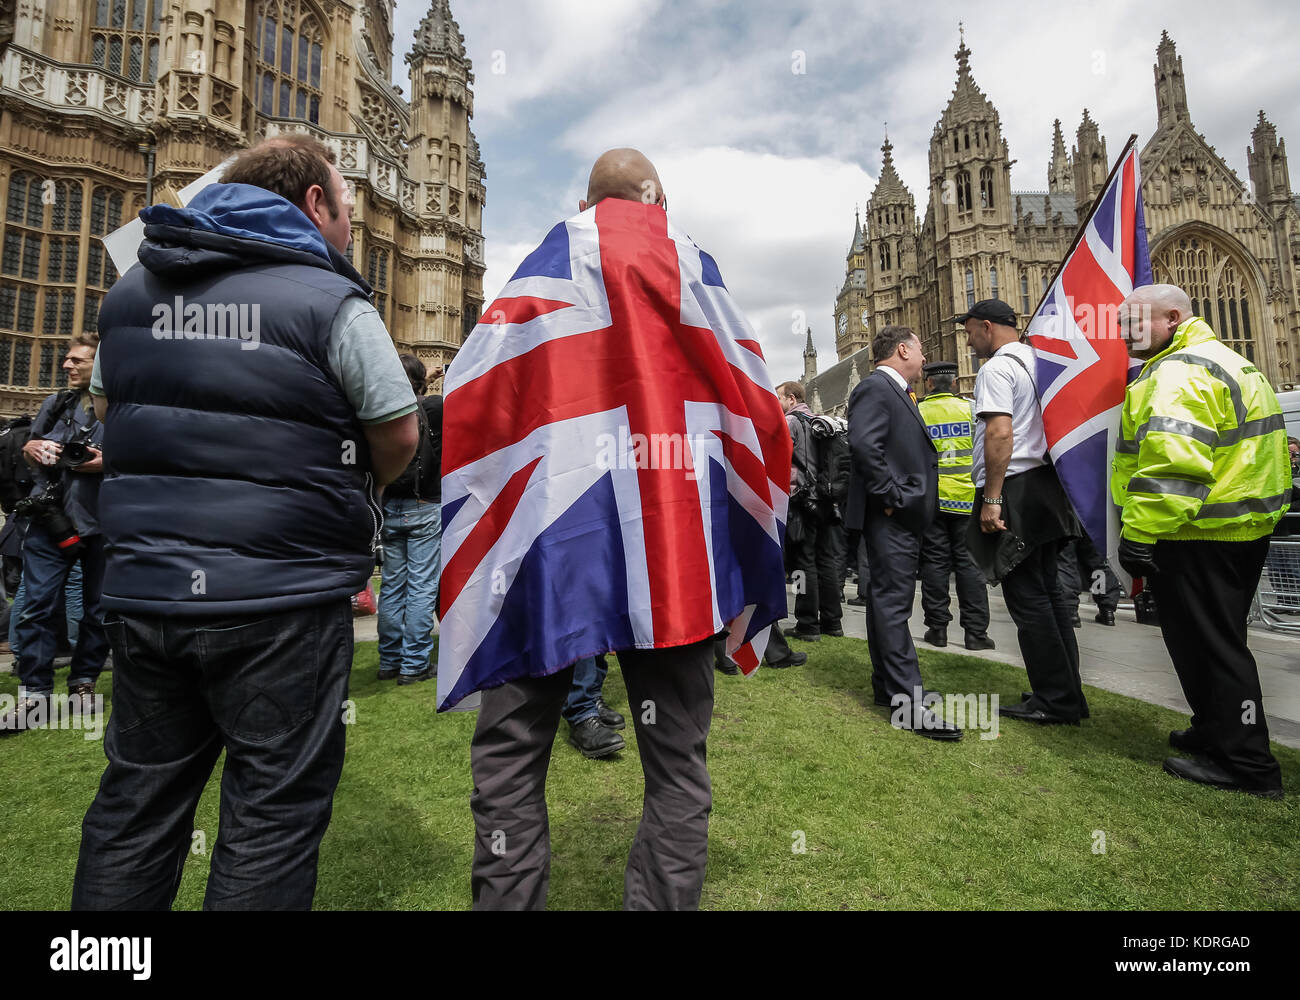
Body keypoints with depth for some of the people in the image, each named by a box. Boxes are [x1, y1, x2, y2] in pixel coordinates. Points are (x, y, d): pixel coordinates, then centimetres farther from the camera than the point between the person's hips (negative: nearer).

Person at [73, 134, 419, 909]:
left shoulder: (133, 287, 11)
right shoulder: (330, 301, -8)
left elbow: (107, 406, 21)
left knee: (138, 799, 21)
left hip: (146, 585, 7)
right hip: (281, 594, -6)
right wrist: (346, 495, 11)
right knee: (276, 809, 9)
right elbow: (400, 437, -7)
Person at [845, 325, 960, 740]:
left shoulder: (898, 391, 22)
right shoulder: (874, 388, -10)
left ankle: (887, 687, 24)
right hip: (891, 516, -11)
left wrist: (910, 502, 14)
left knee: (889, 600, 14)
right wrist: (891, 498, -20)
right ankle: (908, 702, -4)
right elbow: (864, 445, -24)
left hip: (904, 516, 11)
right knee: (893, 604, -8)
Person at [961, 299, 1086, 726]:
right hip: (1046, 484, 10)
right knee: (1048, 590, 14)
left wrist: (992, 498, -21)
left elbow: (1000, 433, -21)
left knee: (1027, 597, -3)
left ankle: (1055, 701, 5)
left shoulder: (996, 368, -10)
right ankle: (1068, 692, 23)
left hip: (1015, 489, -10)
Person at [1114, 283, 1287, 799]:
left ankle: (1243, 763, 11)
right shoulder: (1226, 360, 19)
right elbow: (1242, 449, 25)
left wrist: (1139, 533, -29)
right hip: (1247, 526, 11)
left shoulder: (1179, 374, -17)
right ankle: (1218, 732, 35)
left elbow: (1170, 462, -30)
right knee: (1221, 639, 21)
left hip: (1198, 540, -11)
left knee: (1204, 643, 0)